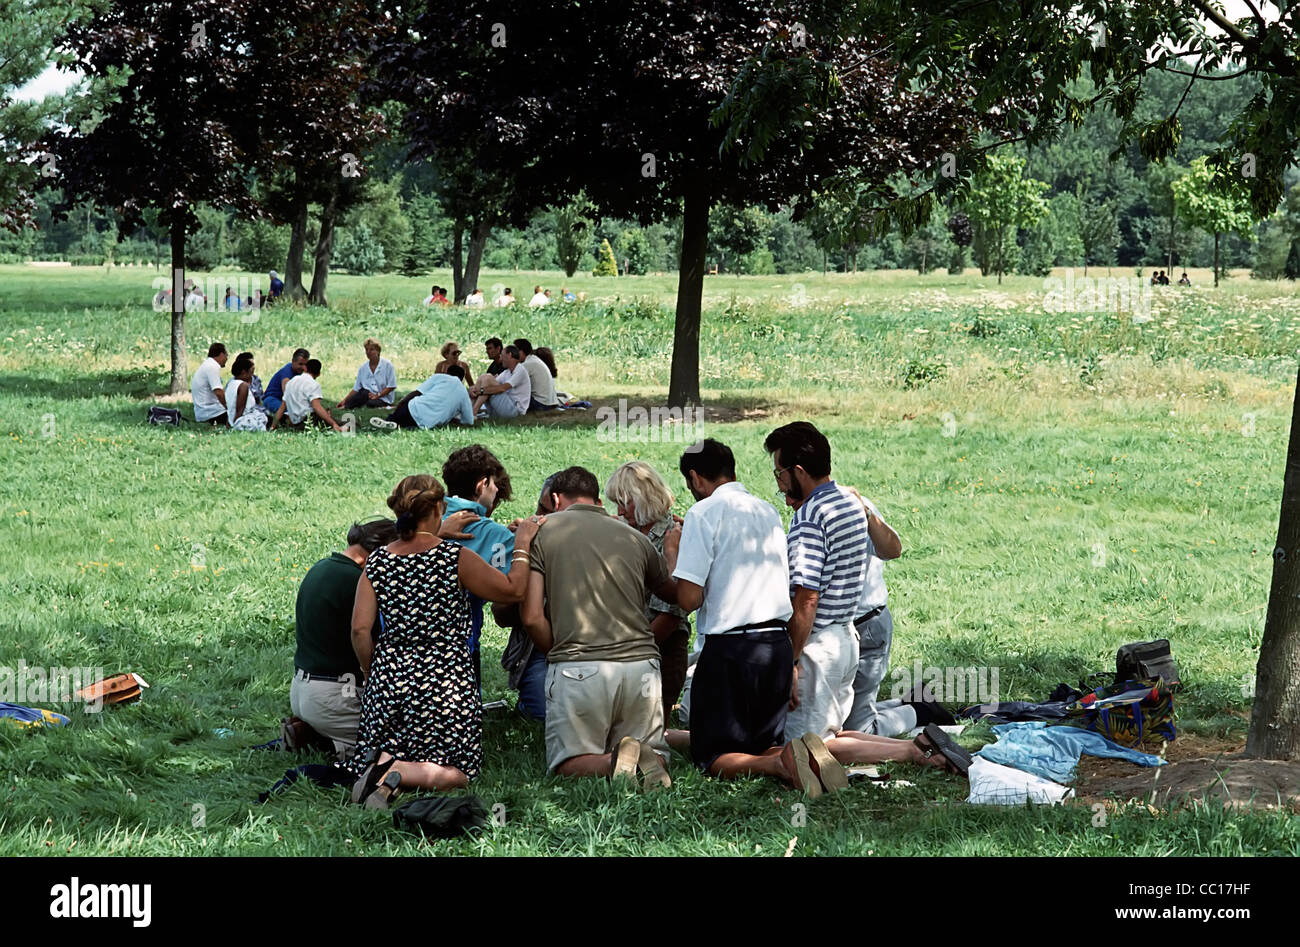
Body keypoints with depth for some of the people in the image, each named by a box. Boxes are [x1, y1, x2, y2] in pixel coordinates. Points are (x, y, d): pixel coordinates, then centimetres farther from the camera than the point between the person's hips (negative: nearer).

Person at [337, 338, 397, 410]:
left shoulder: (387, 365, 0)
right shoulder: (363, 368, 11)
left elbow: (391, 386, -4)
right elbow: (356, 388, 10)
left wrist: (377, 395, -15)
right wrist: (345, 400, -3)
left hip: (384, 400, -3)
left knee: (371, 403, -38)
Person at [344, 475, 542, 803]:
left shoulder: (376, 562, 3)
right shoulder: (456, 558, -8)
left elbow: (360, 630, 1)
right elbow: (513, 590, -1)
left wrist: (374, 677, 15)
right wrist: (522, 545, 13)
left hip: (390, 676, 4)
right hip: (445, 679, -4)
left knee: (387, 753, 15)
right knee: (457, 772, 5)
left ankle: (384, 765, -20)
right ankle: (395, 774, -22)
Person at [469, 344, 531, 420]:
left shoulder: (520, 370, -10)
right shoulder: (506, 373, 19)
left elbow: (502, 388, -21)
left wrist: (481, 390, -21)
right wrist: (475, 388, -13)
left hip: (515, 409, -9)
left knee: (487, 379, -18)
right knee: (482, 377, 2)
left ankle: (473, 413, -24)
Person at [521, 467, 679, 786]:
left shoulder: (540, 532, 7)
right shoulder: (634, 538, 16)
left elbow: (532, 617, -1)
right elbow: (673, 593, 33)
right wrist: (672, 551, 51)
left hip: (577, 667, -3)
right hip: (641, 662, 3)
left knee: (568, 764, 10)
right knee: (653, 754, 17)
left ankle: (612, 762, -22)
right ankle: (645, 758, -19)